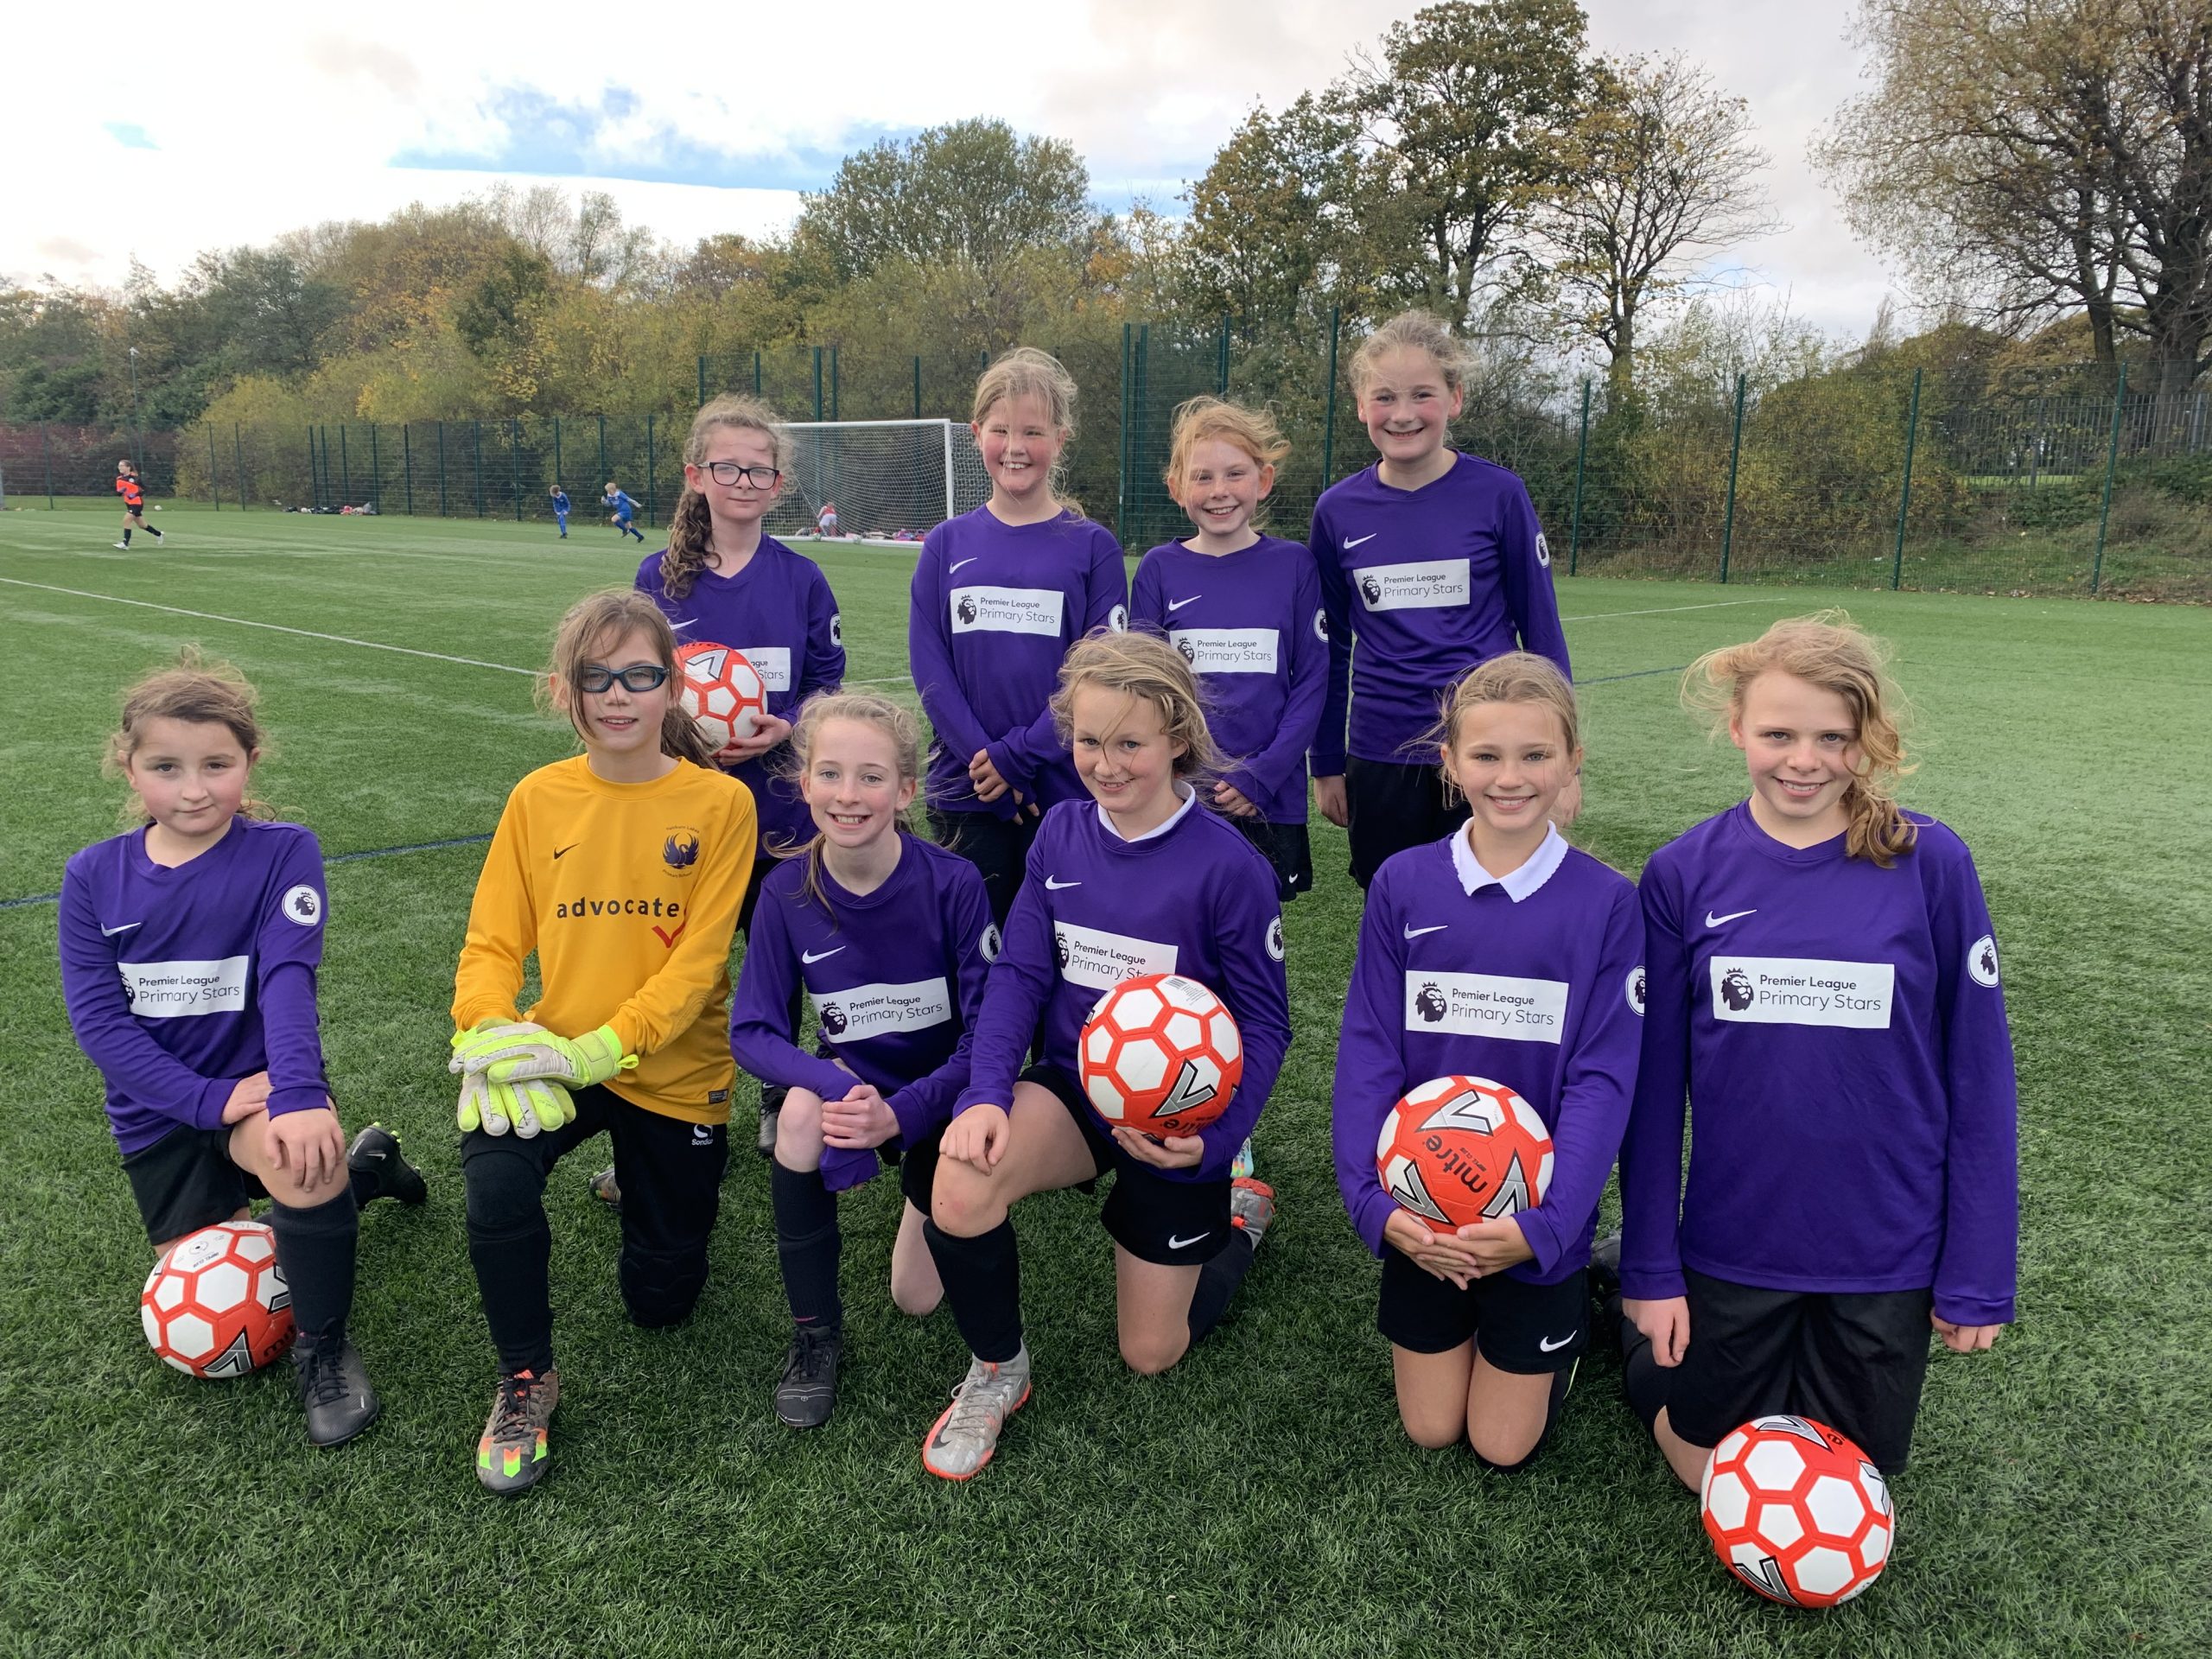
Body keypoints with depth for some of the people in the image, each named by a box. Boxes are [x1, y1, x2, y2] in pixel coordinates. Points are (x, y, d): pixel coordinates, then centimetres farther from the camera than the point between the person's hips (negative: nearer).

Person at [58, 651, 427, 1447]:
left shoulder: (283, 853, -13)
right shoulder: (94, 877, -5)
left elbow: (290, 979, -24)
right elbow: (98, 1019, -10)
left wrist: (297, 1095, -41)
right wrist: (210, 1100, -23)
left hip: (259, 1084, -3)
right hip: (160, 1113, 4)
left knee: (302, 1160, -39)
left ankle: (324, 1347, -12)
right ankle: (354, 1173, 31)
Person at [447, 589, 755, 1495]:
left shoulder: (719, 800, -11)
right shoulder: (538, 797, -1)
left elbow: (699, 958, -15)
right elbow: (493, 942, -1)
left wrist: (602, 1048, -25)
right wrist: (491, 1035, -21)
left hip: (673, 1072, -1)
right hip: (552, 1058, 1)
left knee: (659, 1299, 10)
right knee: (494, 1172, -32)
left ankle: (655, 1186, 46)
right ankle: (526, 1377, -6)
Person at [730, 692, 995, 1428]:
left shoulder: (953, 884, -23)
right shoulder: (788, 891, -15)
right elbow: (751, 1031, -16)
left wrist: (901, 1114, -30)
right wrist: (843, 1090, -34)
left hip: (944, 1094, -1)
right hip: (858, 1077, 1)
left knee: (918, 1298, -1)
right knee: (803, 1109, -35)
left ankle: (933, 1197, 34)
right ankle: (815, 1332, -15)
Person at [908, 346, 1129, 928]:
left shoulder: (1092, 546, 0)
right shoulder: (947, 545, 6)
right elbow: (930, 668, -1)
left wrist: (1018, 755, -15)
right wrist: (984, 761, -13)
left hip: (1065, 791, -1)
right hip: (965, 796, 2)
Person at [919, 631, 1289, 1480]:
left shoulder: (1228, 865, -19)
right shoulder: (1061, 832, -5)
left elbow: (1265, 1023, -12)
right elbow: (1019, 972, -7)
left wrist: (1215, 1138, -25)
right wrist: (986, 1094, -22)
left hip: (1175, 1122, -2)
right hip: (1071, 1086, 3)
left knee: (1150, 1353, 9)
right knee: (960, 1186, -31)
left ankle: (1241, 1216, 39)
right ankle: (995, 1371, 0)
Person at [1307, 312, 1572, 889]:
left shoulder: (1498, 495, -6)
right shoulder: (1337, 511, 1)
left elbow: (1541, 627, 0)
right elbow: (1331, 647, 9)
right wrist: (1327, 764, 11)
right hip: (1380, 757, 2)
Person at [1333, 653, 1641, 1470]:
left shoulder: (1607, 903, -11)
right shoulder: (1401, 886, -8)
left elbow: (1603, 1079, -13)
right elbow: (1368, 1051, -8)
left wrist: (1546, 1224, -22)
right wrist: (1372, 1200, -19)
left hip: (1538, 1224, -1)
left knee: (1503, 1444, 11)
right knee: (1430, 1429, 14)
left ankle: (1574, 1307, 35)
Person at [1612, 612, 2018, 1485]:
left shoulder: (1929, 864, -11)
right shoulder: (1683, 873, -9)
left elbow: (1976, 1074, -5)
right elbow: (1653, 1081, -4)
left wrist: (1979, 1273, -4)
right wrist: (1650, 1267, -3)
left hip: (1886, 1252, 0)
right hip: (1732, 1243, 0)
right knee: (1717, 1474, 16)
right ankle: (1638, 1312, 40)